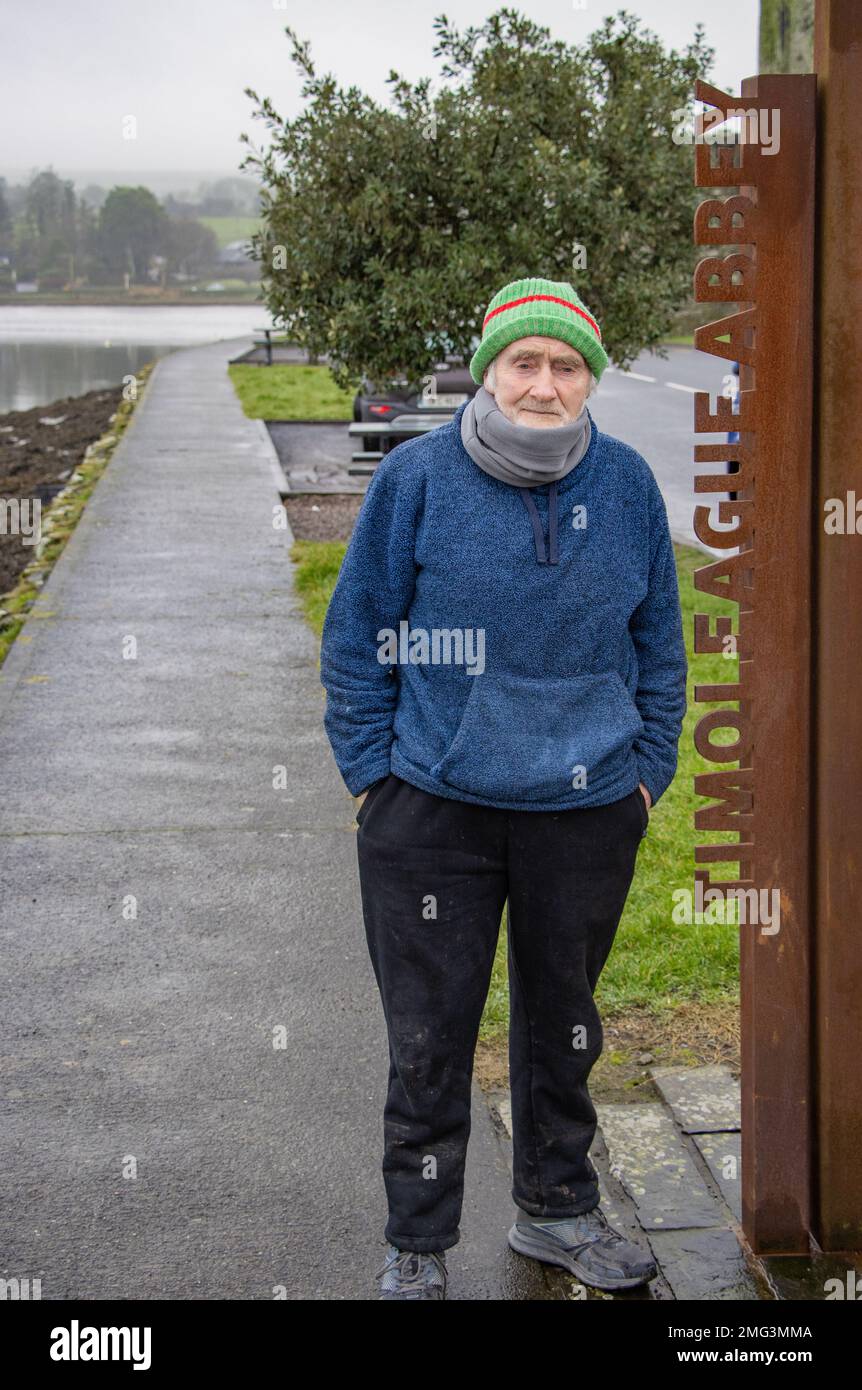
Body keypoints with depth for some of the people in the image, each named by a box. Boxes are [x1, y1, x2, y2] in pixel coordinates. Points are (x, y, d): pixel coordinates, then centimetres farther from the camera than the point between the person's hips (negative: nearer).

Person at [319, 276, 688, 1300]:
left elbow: (659, 644, 11)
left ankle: (557, 1207, 37)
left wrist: (647, 770, 7)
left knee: (564, 1021, 18)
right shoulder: (416, 477, -7)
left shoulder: (626, 484, 1)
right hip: (435, 809, -2)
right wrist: (374, 774, -3)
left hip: (588, 811, 3)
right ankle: (417, 1245, 21)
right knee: (428, 1040, 4)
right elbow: (357, 637, -1)